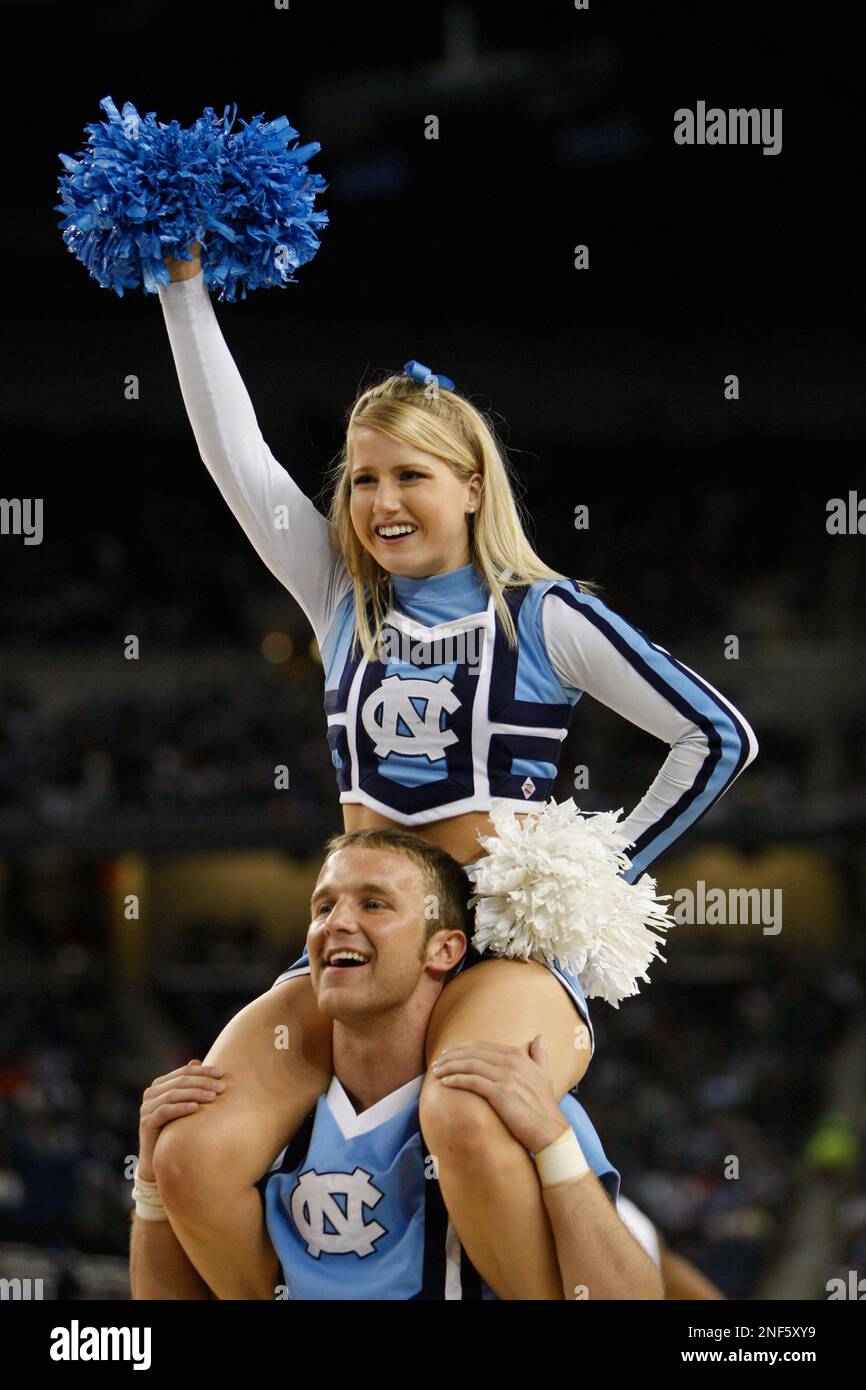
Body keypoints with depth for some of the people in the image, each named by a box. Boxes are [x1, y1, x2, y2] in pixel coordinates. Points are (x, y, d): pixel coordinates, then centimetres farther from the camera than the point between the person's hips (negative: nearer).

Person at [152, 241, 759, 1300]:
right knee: (192, 1154, -22)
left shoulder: (543, 617, 1)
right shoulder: (346, 605, 13)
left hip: (510, 945, -5)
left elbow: (718, 738, 3)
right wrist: (184, 286, 7)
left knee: (464, 1118, -40)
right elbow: (235, 456, 10)